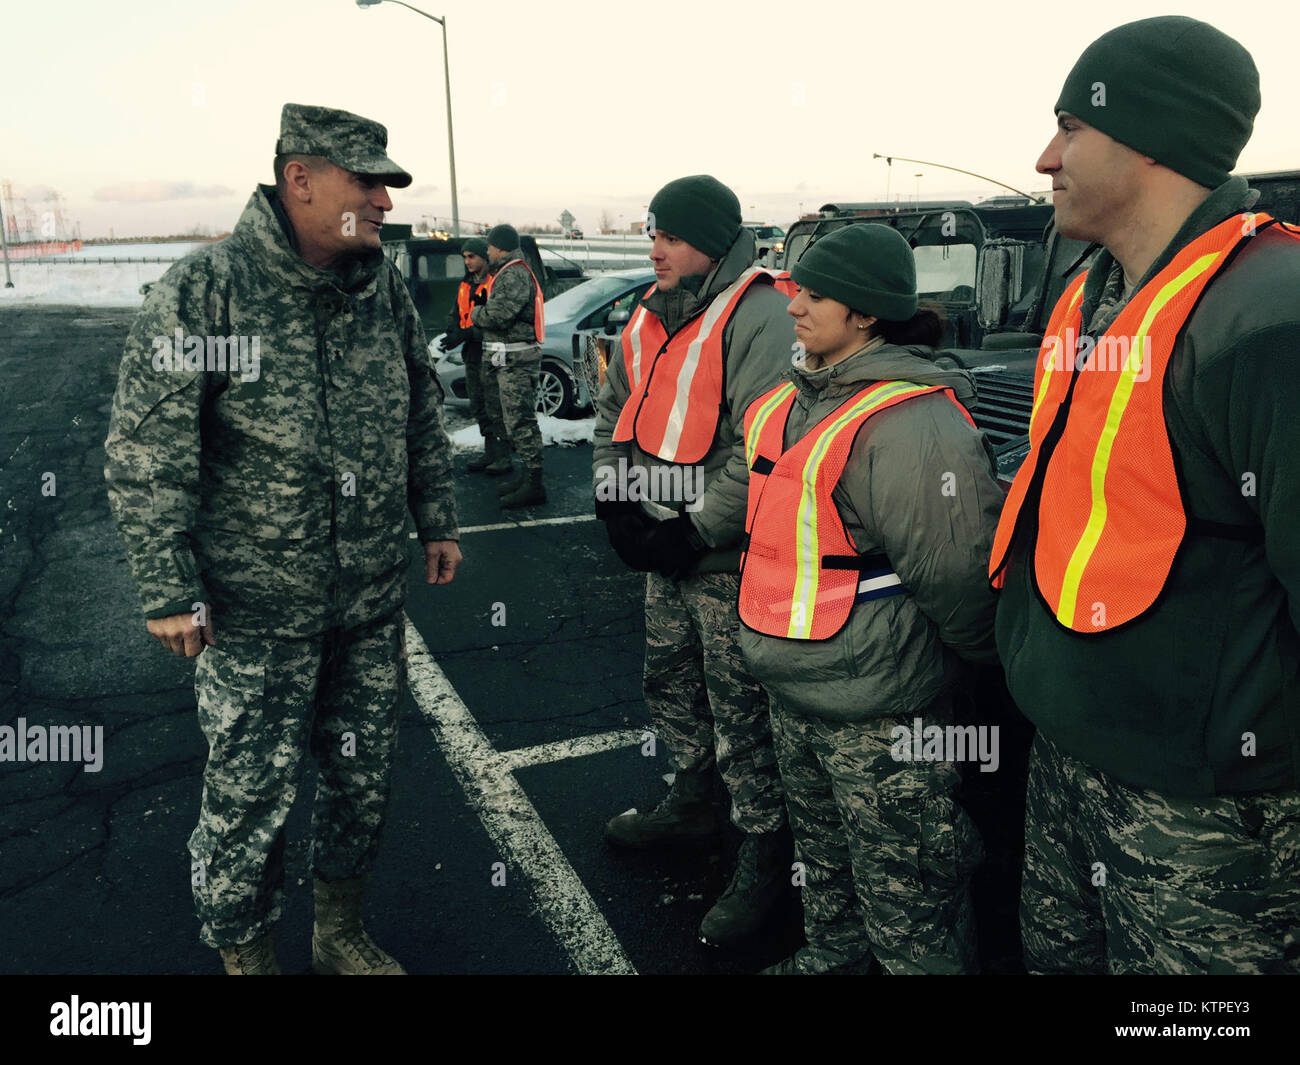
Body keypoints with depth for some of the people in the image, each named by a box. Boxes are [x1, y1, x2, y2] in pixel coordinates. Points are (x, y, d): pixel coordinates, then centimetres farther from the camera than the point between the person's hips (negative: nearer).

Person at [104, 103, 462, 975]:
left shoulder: (385, 285, 3)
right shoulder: (205, 291, -13)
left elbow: (424, 412, 14)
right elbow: (146, 451, -13)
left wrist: (439, 522, 14)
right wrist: (168, 590, -13)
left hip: (371, 598, 5)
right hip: (256, 607, -5)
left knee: (365, 773, 16)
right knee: (252, 791, 6)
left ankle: (342, 933, 39)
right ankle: (245, 952, 31)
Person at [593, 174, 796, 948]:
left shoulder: (758, 314, -17)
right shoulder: (651, 316, 12)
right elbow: (616, 412, 18)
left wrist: (697, 533, -21)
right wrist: (615, 501, 5)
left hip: (729, 555, -9)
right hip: (664, 546, 9)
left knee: (741, 705, -1)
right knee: (671, 678, 22)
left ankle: (766, 856, 16)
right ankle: (692, 804, 43)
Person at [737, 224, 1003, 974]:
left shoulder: (912, 422, -24)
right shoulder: (797, 398, 7)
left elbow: (958, 575, -23)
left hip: (880, 714, -9)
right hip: (795, 690, 10)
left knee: (904, 902, 7)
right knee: (824, 854, 29)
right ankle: (831, 957, 51)